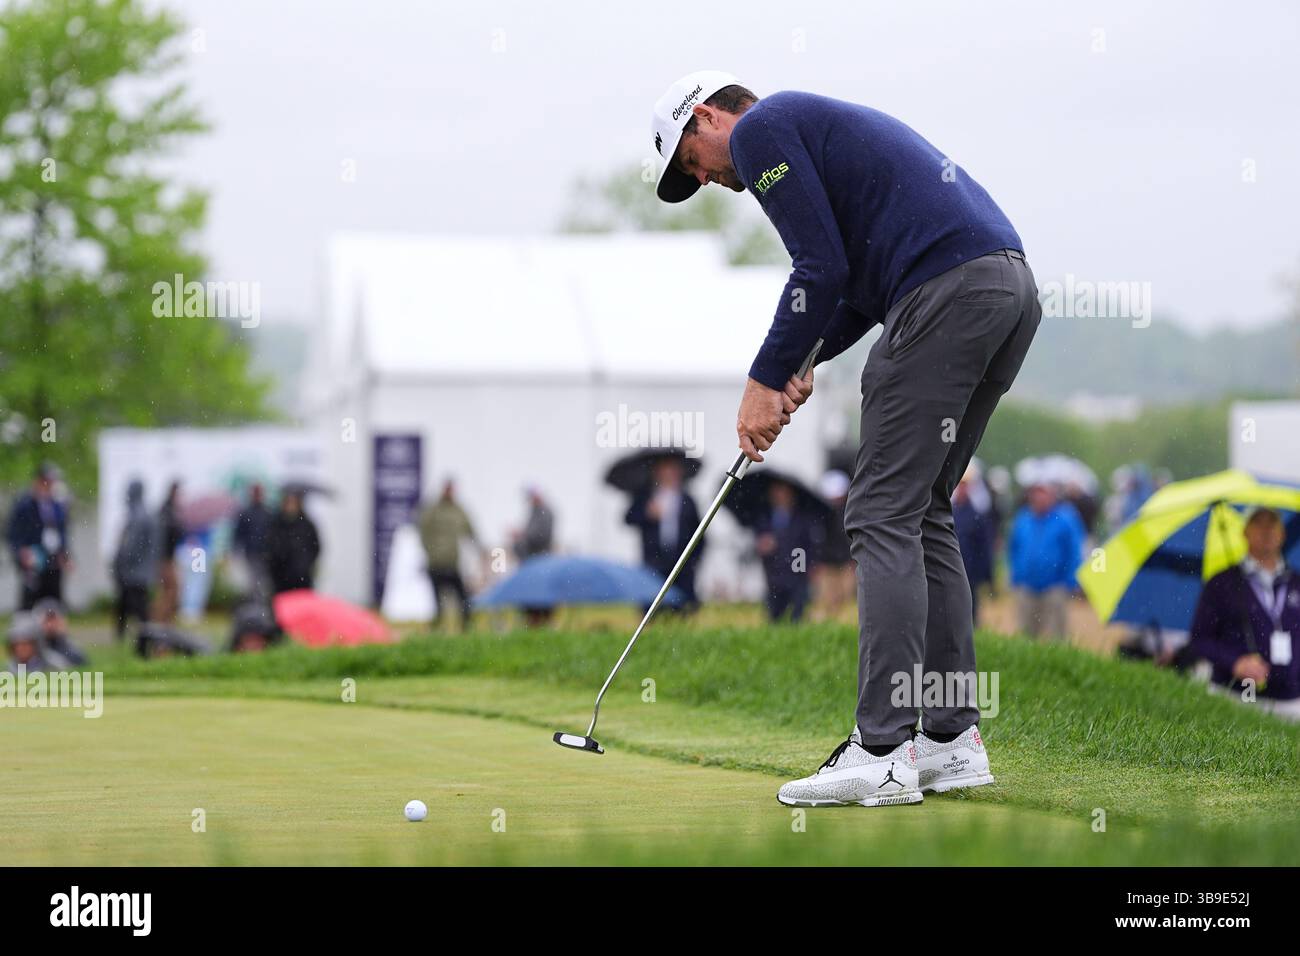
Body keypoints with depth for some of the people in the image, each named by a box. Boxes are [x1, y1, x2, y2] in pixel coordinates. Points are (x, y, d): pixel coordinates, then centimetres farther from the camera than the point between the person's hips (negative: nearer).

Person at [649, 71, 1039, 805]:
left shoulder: (760, 129, 2)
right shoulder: (819, 125, 31)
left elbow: (823, 267, -7)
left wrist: (767, 380, 1)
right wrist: (803, 365, 15)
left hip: (950, 291, -9)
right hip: (1013, 284, 9)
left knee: (885, 517, -8)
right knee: (924, 511, 15)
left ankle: (883, 753, -12)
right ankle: (954, 739, 13)